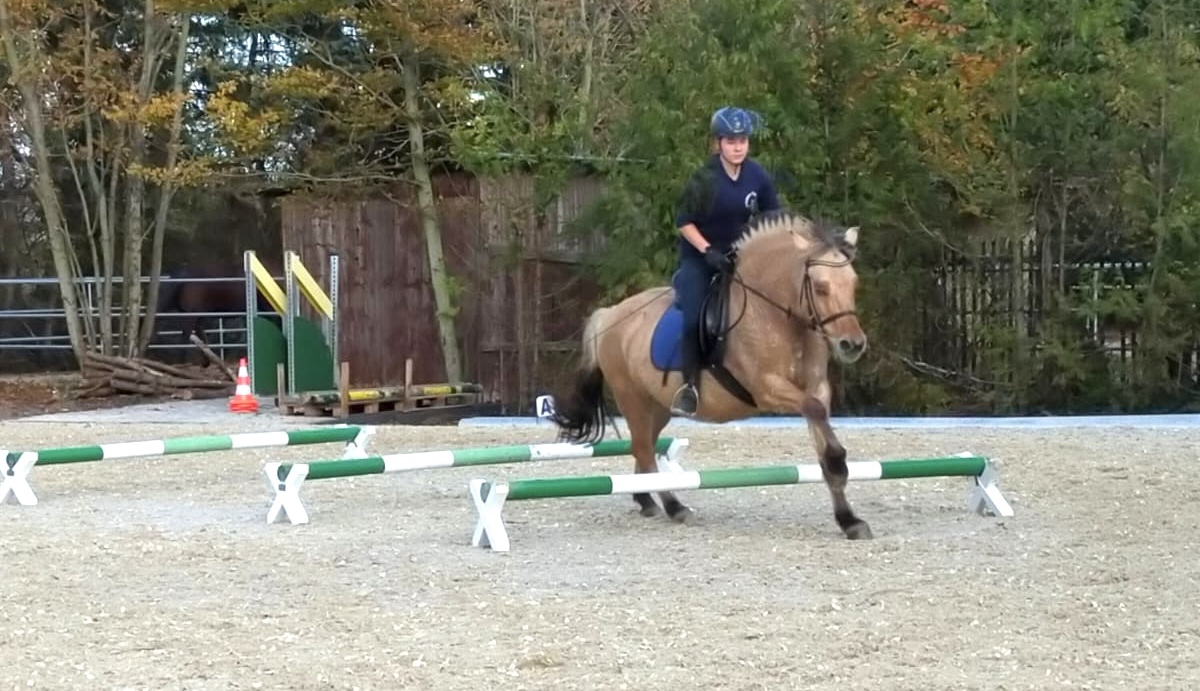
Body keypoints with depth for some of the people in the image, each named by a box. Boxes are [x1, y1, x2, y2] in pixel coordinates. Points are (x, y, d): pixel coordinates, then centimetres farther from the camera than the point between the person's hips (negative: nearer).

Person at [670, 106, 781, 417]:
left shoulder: (757, 176, -6)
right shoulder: (705, 179, -18)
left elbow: (772, 217, 5)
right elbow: (684, 221, -14)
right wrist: (708, 251, -22)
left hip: (738, 253, 5)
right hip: (699, 256, -4)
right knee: (695, 318, -21)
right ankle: (689, 385, -11)